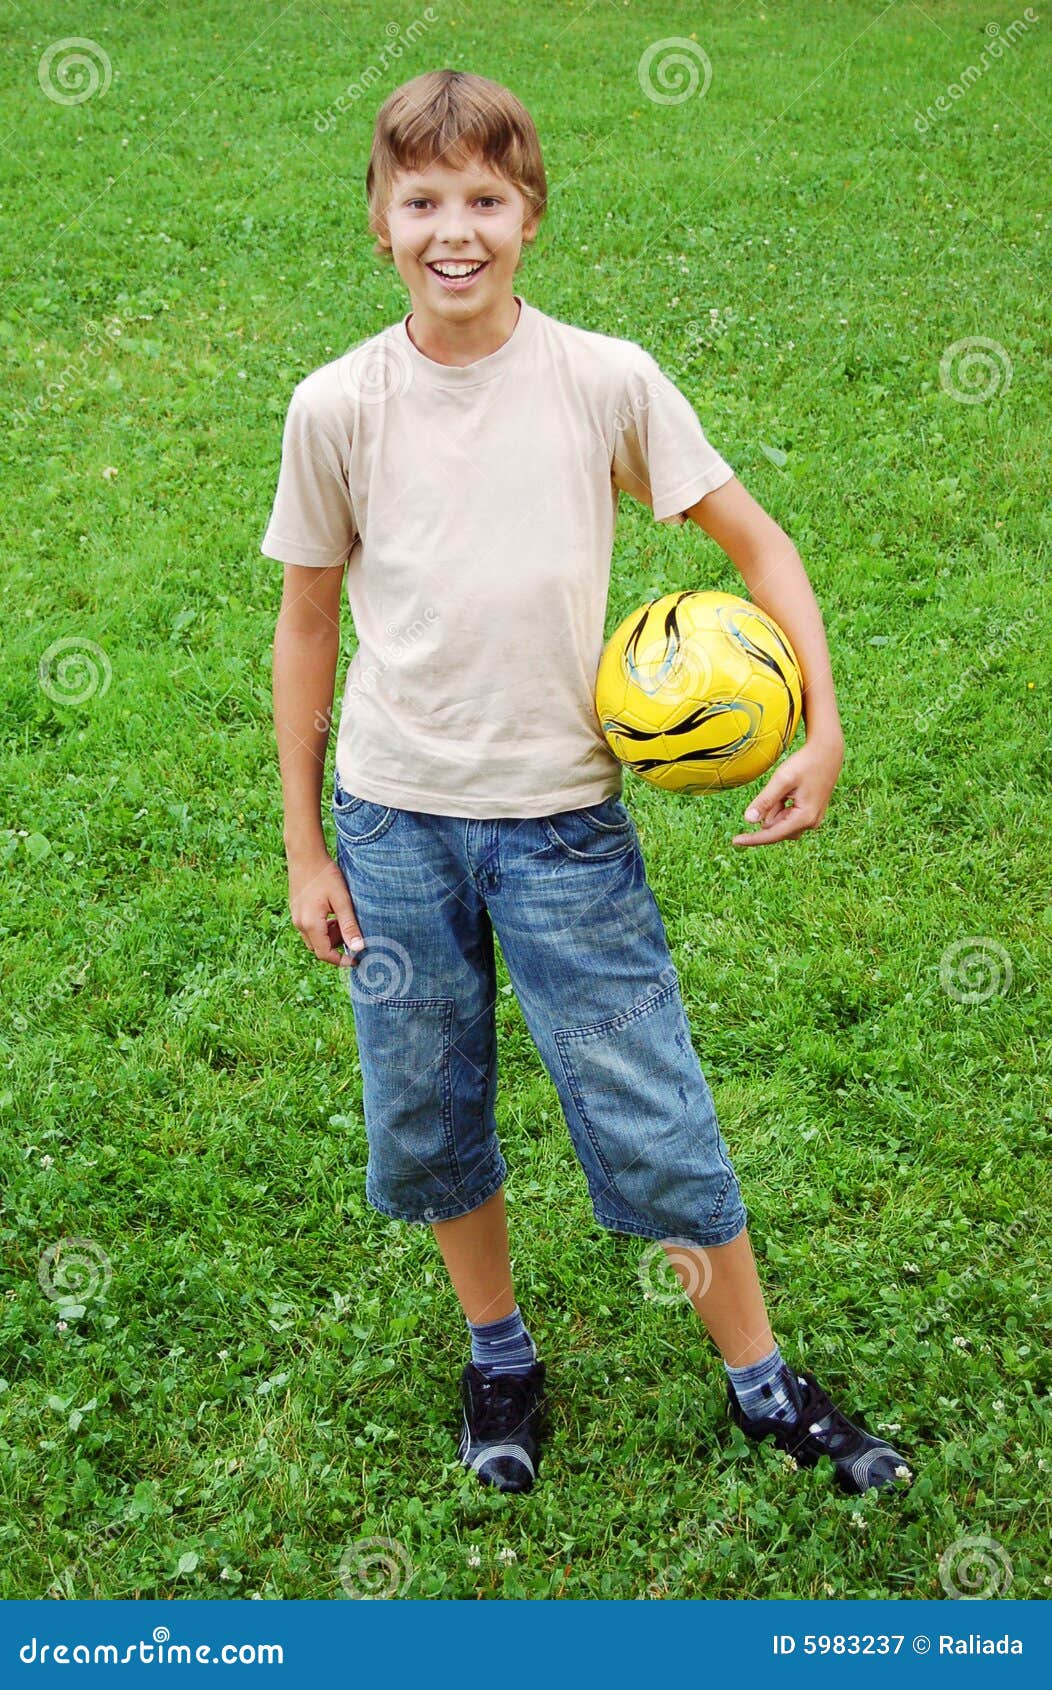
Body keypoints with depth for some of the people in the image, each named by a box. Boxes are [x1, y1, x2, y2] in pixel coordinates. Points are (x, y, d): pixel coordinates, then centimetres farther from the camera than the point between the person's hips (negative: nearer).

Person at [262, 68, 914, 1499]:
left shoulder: (606, 381, -7)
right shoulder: (338, 407, -4)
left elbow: (756, 544, 1)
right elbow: (308, 622, 5)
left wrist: (823, 731, -10)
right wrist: (305, 847, 5)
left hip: (563, 819, -1)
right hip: (392, 819, 2)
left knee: (656, 1123, 2)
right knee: (425, 1121, 12)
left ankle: (762, 1380, 24)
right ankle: (499, 1351, 37)